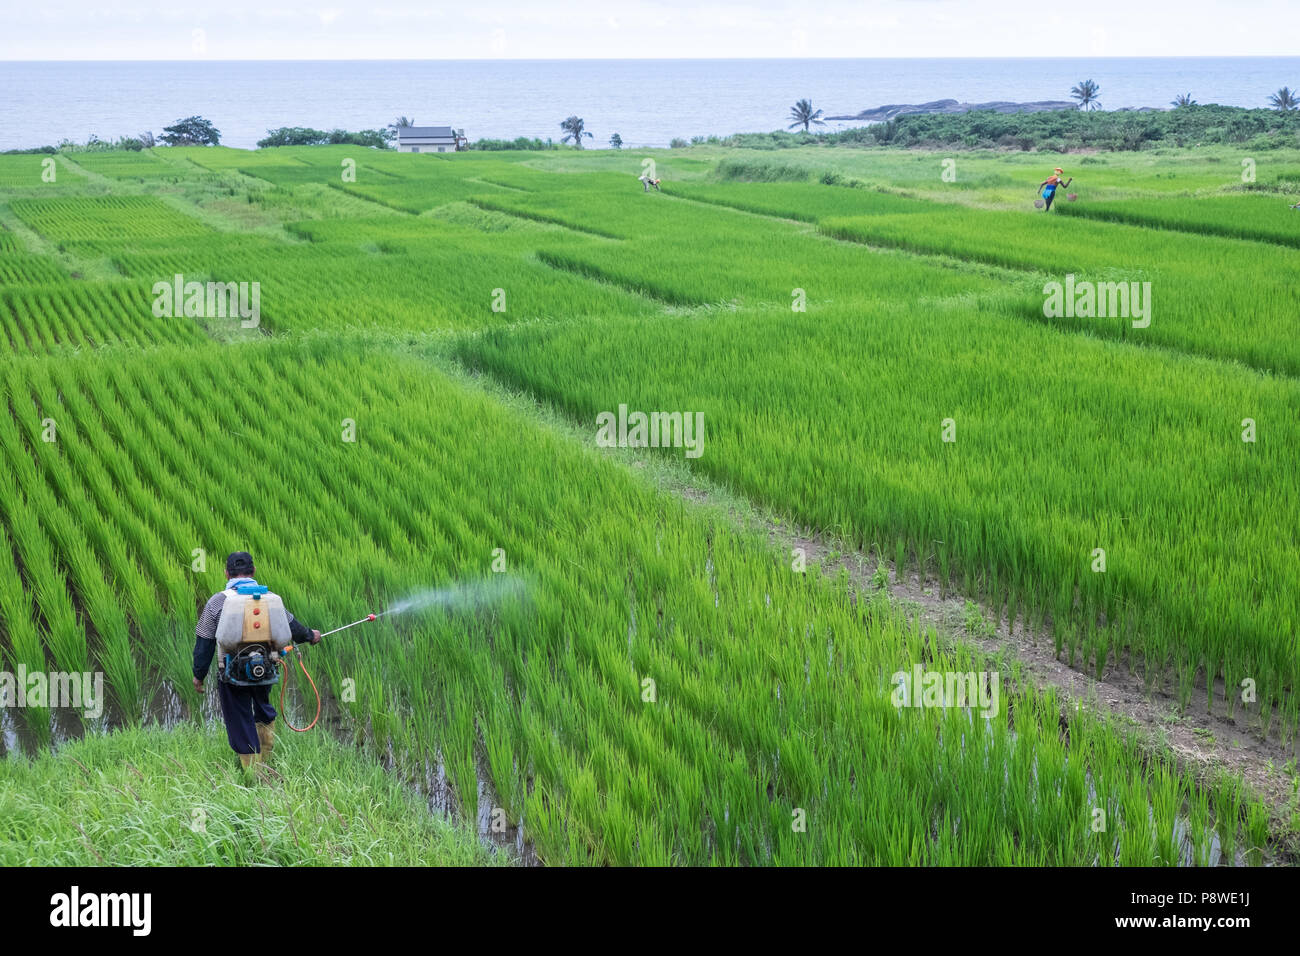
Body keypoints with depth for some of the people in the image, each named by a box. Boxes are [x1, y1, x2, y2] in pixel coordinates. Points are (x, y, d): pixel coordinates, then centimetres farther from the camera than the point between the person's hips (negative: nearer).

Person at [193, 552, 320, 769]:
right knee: (264, 712, 26)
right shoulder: (270, 598, 1)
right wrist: (310, 636, 35)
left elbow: (204, 643, -5)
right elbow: (292, 628, 14)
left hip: (232, 675, -3)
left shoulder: (217, 601, -7)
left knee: (240, 723, 8)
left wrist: (199, 674, 5)